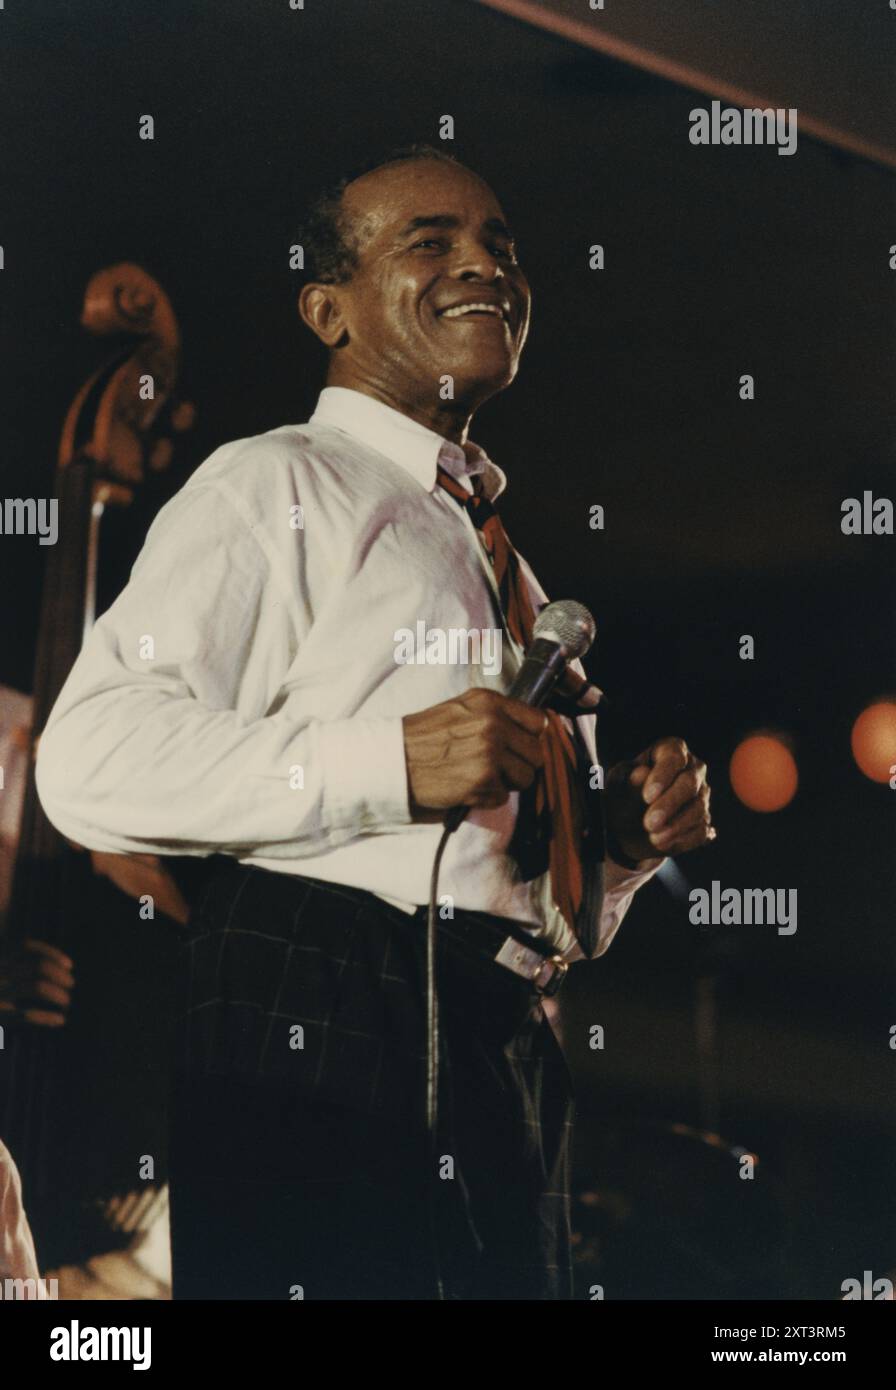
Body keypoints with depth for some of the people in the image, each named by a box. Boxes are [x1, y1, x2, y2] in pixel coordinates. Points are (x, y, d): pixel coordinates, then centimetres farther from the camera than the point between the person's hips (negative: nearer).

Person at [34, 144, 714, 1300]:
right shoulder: (275, 487, 0)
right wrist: (391, 761, -20)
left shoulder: (499, 556, 26)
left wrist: (628, 830, 10)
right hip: (324, 1041, -8)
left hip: (507, 1056, 8)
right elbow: (91, 764, -15)